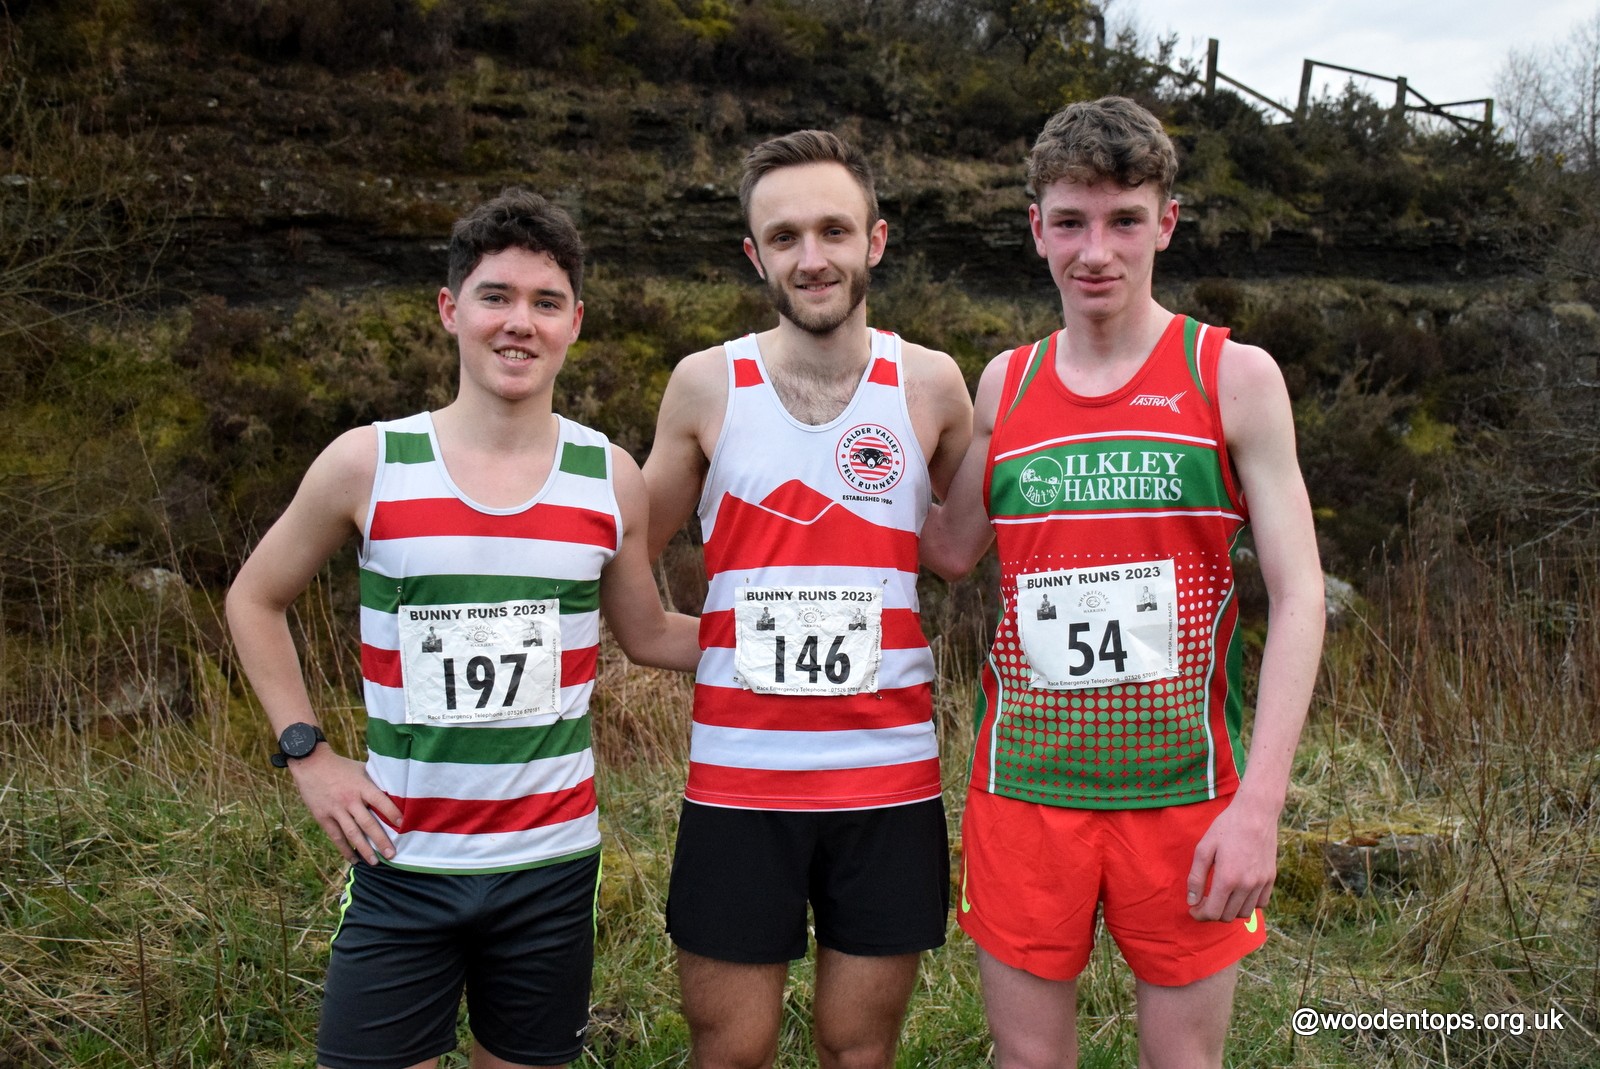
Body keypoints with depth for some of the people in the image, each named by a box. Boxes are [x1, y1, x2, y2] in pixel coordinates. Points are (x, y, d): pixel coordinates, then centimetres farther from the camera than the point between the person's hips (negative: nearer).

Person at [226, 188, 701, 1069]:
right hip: (402, 864, -1)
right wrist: (305, 753, 0)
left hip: (552, 866, 2)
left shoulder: (609, 479, -1)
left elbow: (648, 634, 12)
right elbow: (254, 600, 8)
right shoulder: (368, 464, -5)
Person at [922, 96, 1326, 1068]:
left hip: (1184, 792, -2)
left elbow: (1299, 596, -6)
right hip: (1025, 787, 2)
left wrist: (1260, 804, -14)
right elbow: (953, 549, 15)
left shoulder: (1234, 377, -3)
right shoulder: (1004, 385, 6)